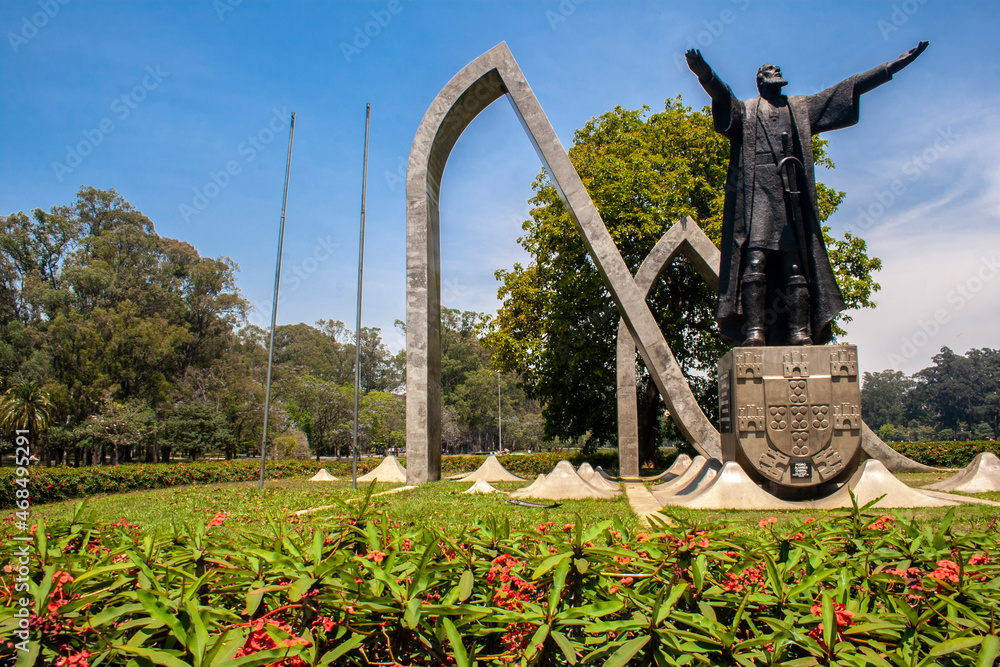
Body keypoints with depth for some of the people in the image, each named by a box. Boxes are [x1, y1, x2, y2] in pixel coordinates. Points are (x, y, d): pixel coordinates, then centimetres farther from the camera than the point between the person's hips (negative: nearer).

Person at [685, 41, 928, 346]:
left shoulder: (802, 108, 30)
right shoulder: (744, 109, 20)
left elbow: (850, 88, 29)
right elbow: (720, 94, -2)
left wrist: (895, 65, 26)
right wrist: (703, 73, -24)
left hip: (792, 195, 3)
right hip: (755, 192, -3)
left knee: (795, 267, -6)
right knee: (755, 261, -17)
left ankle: (800, 333, -11)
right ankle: (753, 332, -23)